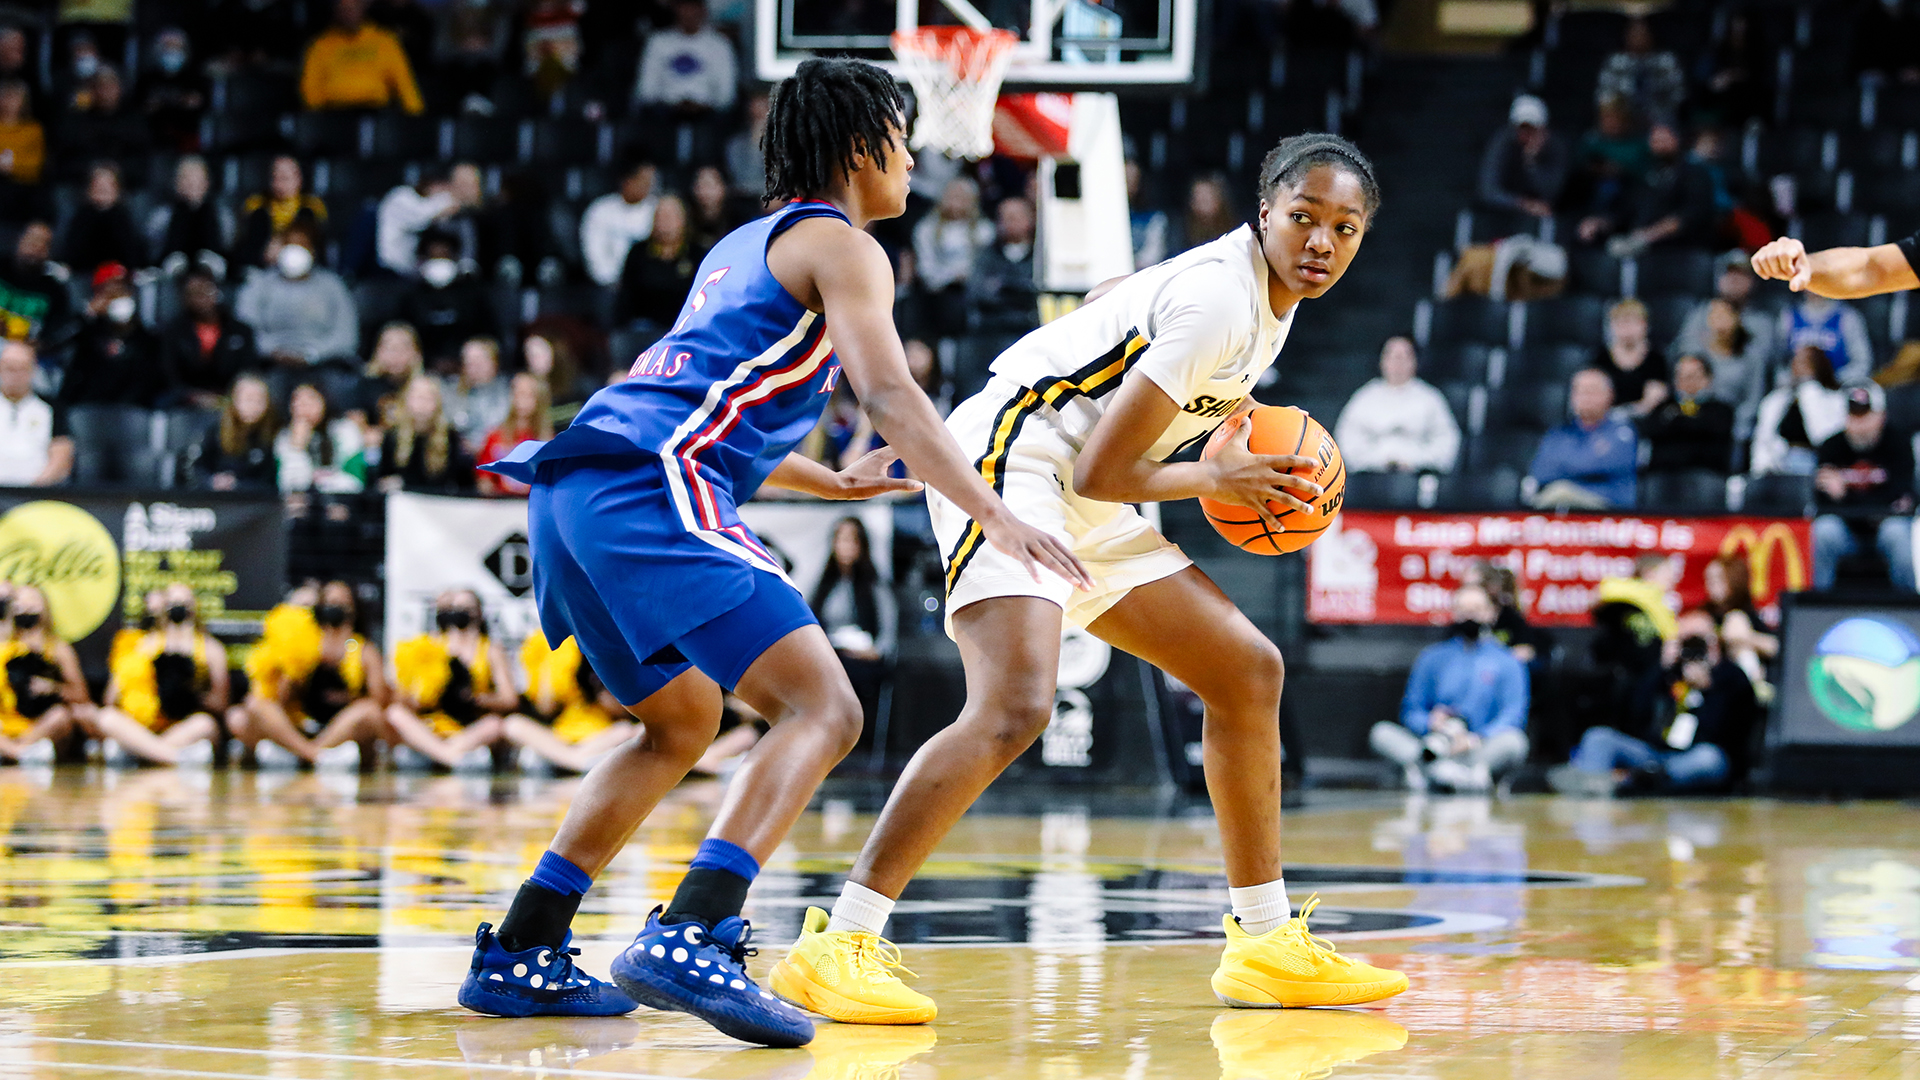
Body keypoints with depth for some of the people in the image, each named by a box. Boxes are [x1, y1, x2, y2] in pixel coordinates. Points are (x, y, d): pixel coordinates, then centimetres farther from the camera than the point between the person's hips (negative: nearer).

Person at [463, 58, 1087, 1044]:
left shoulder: (744, 247, 31)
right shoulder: (840, 246, 4)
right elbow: (889, 393, -10)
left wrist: (835, 482, 52)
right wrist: (997, 518, -15)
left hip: (572, 489, 10)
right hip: (651, 491, -10)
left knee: (681, 723, 26)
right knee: (822, 708, -14)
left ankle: (517, 956, 21)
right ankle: (688, 942, -32)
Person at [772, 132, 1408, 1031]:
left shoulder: (1268, 297, 10)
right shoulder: (1217, 300, -21)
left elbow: (1115, 305, 30)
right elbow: (1102, 473, -21)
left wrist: (1226, 423, 19)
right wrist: (1216, 480, -4)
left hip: (1084, 506, 11)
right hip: (1008, 460, -11)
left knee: (1247, 670, 9)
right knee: (1015, 705, -28)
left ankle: (1266, 944, 17)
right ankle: (835, 947, -27)